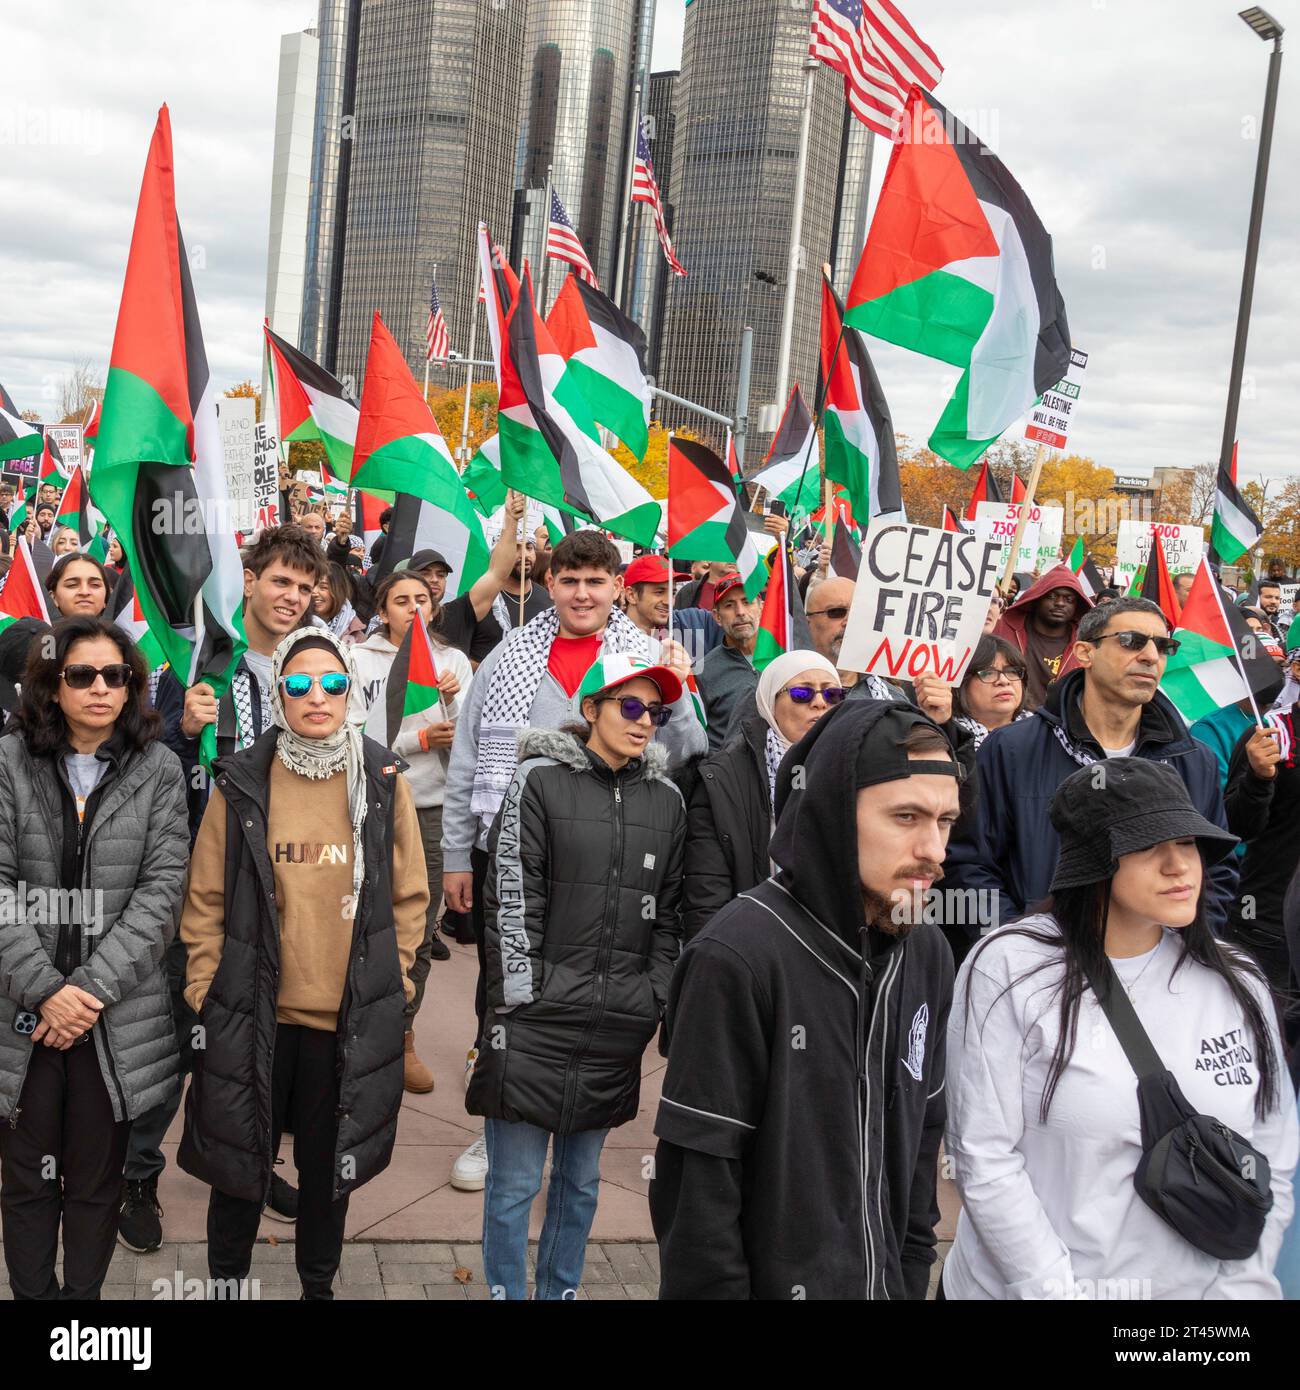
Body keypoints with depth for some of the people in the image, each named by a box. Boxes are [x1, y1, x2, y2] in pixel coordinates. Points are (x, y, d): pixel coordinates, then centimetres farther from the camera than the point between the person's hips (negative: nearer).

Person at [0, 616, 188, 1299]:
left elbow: (161, 889, -5)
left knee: (97, 1182, 12)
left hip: (118, 1015, 0)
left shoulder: (158, 768, 0)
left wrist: (92, 987, -12)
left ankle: (85, 1291, 30)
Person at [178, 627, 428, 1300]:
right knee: (240, 1158, 13)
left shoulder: (383, 781, -2)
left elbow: (409, 895, 4)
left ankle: (318, 1283, 37)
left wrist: (391, 979, 3)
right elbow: (205, 898, 1)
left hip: (352, 1016, 1)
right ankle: (226, 1280, 35)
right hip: (252, 1011, -1)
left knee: (329, 1163, 16)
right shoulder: (241, 782, -4)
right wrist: (204, 988, -1)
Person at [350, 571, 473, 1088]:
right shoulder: (360, 659, 0)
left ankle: (403, 1034, 24)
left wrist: (454, 700, -14)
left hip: (434, 805, 2)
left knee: (422, 929, 8)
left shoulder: (453, 660, 7)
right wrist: (418, 739, -14)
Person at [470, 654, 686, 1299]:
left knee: (581, 1180, 17)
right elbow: (512, 897, -7)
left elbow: (668, 914, 11)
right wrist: (521, 1001, -10)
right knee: (515, 1183, 4)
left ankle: (560, 1291, 33)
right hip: (537, 1024, -4)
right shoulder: (540, 780, -4)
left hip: (616, 1029, 4)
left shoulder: (667, 799, 8)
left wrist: (654, 998, 5)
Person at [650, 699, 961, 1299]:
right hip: (774, 1281, -5)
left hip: (885, 1281, 6)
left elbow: (921, 1133, 8)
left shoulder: (928, 954, -1)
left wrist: (912, 1272, 7)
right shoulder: (736, 957, -22)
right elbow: (694, 1189, -19)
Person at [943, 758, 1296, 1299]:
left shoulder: (1238, 985, -2)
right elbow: (985, 1160, -16)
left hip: (1194, 1288, 4)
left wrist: (1239, 1286, -7)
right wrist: (1057, 1288, -18)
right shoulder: (1008, 969, -15)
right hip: (1024, 1282, -3)